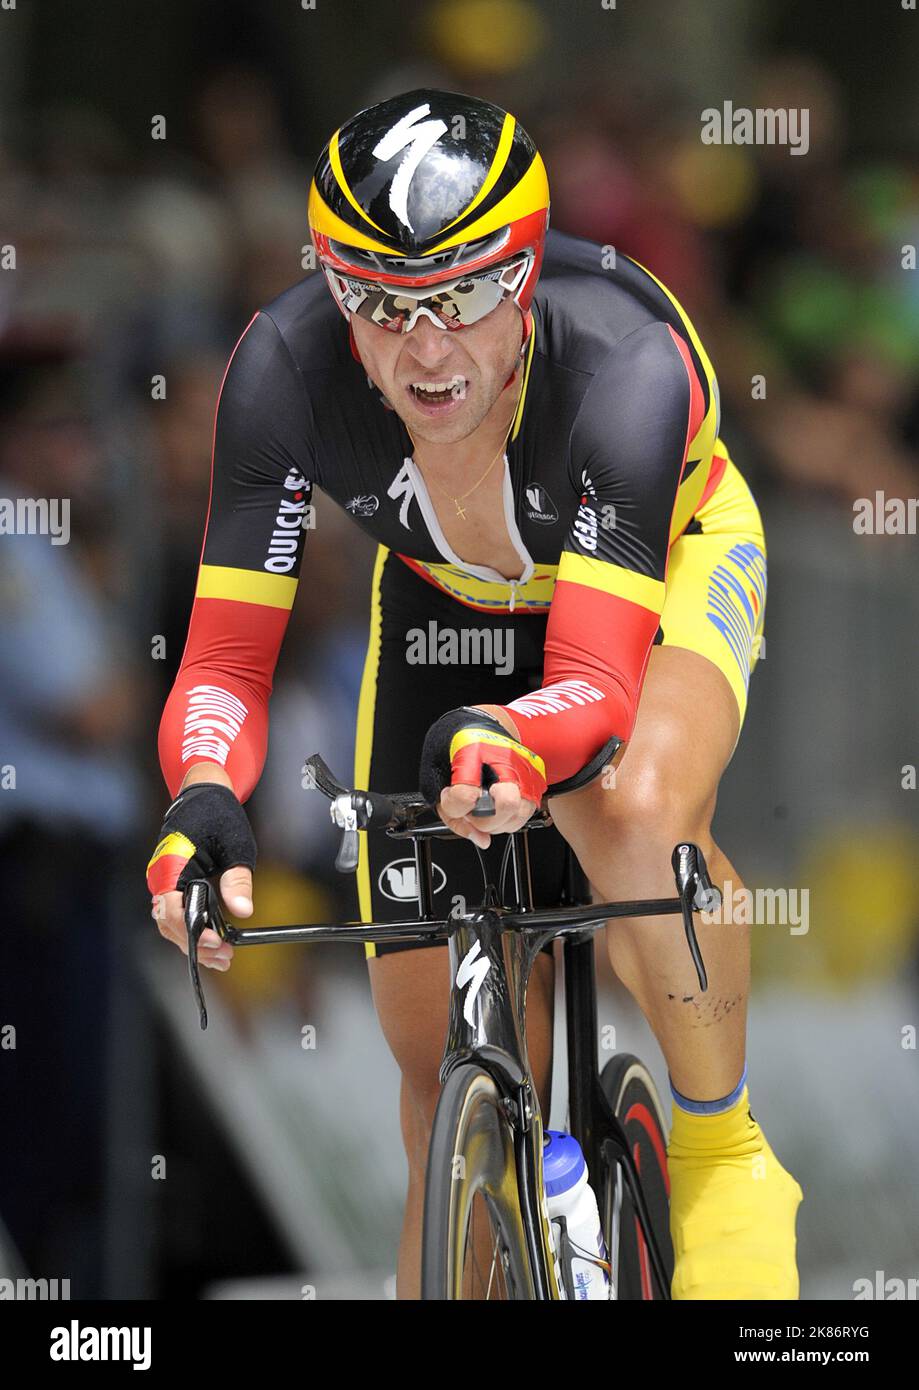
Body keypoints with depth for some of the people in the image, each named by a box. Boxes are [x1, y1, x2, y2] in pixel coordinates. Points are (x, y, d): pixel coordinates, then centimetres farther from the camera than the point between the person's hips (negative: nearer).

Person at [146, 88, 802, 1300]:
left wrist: (506, 742, -70)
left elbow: (596, 685, -47)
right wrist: (205, 800, -53)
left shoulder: (627, 368, -41)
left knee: (636, 809, -37)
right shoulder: (287, 371, -34)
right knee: (446, 1079, 1)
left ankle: (724, 1155, -14)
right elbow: (225, 662, -32)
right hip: (447, 602, 3)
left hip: (659, 562, -3)